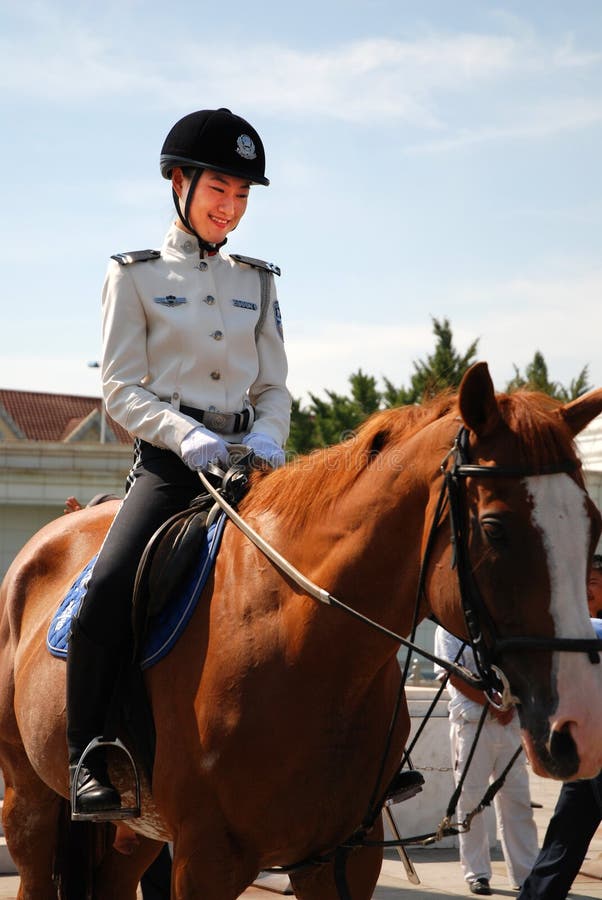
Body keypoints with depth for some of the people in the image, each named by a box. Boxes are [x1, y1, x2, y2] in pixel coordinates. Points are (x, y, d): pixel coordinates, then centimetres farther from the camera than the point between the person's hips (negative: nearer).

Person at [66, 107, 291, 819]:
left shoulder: (257, 281, 17)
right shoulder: (135, 275, 6)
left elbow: (274, 388, 15)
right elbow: (119, 387, -2)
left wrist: (266, 438, -8)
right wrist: (185, 435, -19)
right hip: (169, 463, -4)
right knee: (108, 589, -28)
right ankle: (88, 761, -17)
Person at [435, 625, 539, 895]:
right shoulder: (450, 627, 1)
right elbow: (453, 675, -9)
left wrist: (510, 703, -7)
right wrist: (491, 703, -14)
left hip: (508, 720, 4)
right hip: (471, 723, -4)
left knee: (517, 799, 6)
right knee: (471, 800, 0)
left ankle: (525, 872, 12)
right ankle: (476, 874, 9)